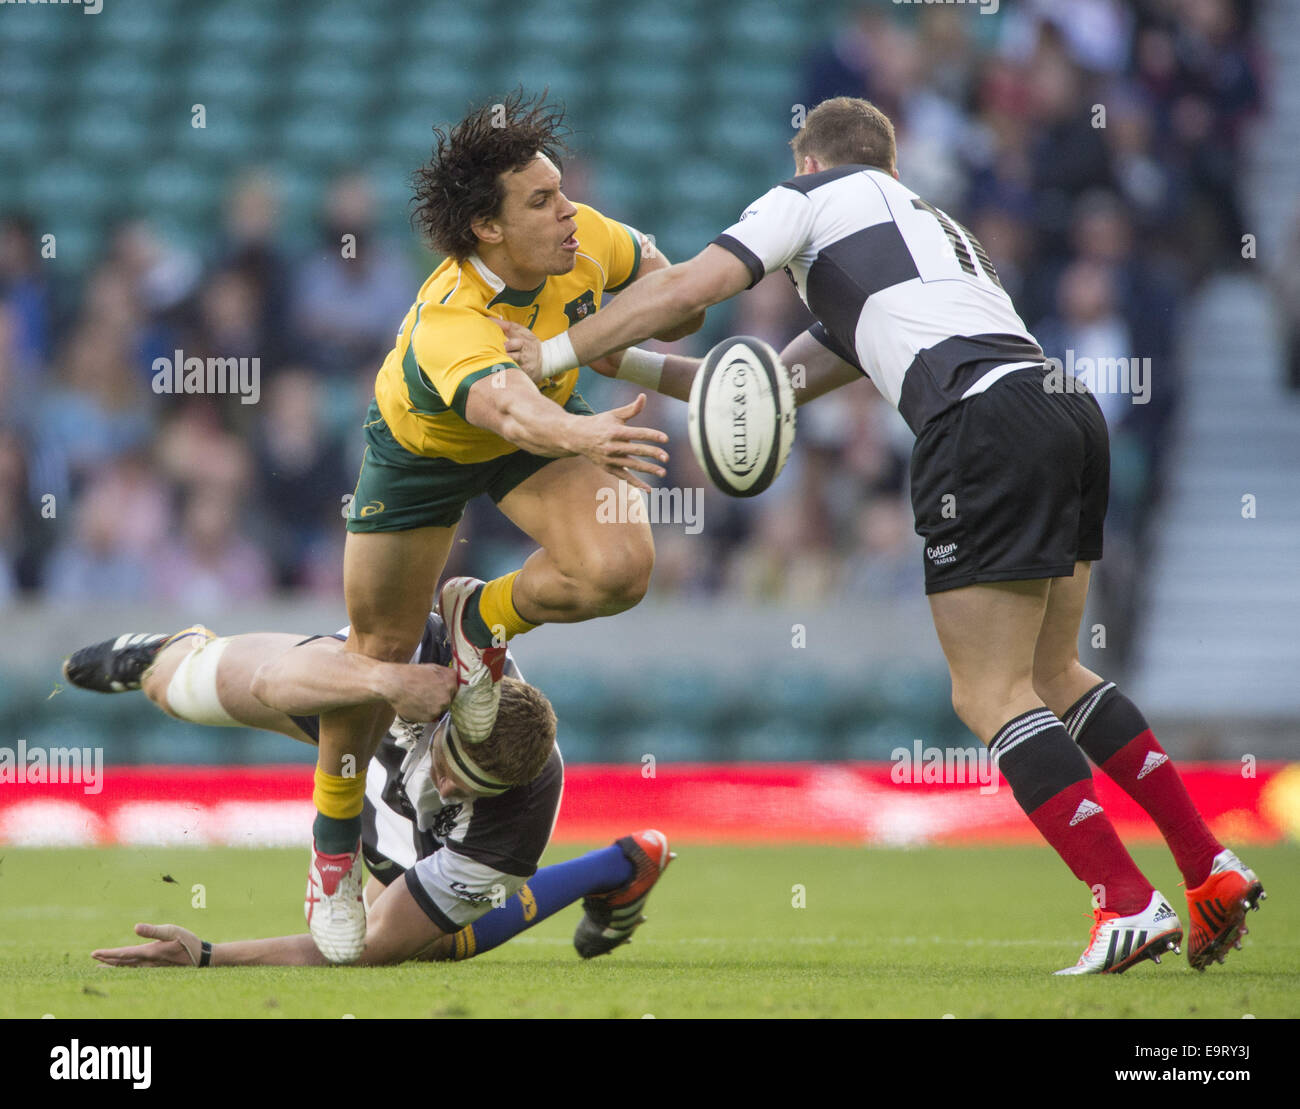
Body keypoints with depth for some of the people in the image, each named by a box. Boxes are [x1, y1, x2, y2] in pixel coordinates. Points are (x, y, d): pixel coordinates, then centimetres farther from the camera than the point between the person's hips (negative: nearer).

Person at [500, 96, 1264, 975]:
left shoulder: (816, 195, 16)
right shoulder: (936, 226, 37)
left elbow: (691, 287, 6)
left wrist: (559, 353, 17)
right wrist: (632, 365, 30)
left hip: (985, 419, -8)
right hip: (1071, 411, 8)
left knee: (991, 695, -3)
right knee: (1051, 675, 19)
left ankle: (1129, 905, -11)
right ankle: (1213, 870, 14)